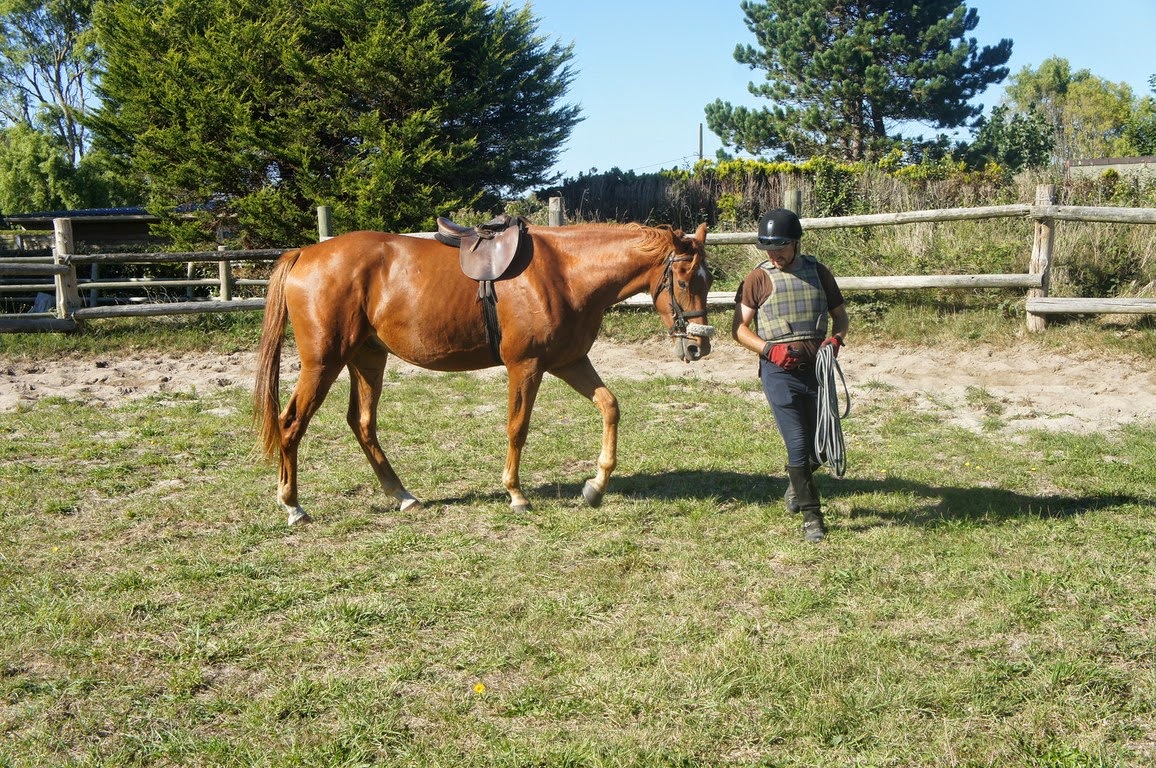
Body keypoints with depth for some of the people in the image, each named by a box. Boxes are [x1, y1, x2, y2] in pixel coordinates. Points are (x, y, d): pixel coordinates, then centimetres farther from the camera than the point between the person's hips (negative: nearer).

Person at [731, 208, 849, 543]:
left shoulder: (817, 272, 7)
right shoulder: (758, 279, -1)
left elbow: (840, 315, 15)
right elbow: (739, 328, -2)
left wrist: (836, 338, -7)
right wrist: (770, 349, -17)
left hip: (817, 367, 3)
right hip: (780, 370, -3)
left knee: (821, 445, 10)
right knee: (798, 445, -6)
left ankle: (795, 482, 42)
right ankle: (811, 516, 7)